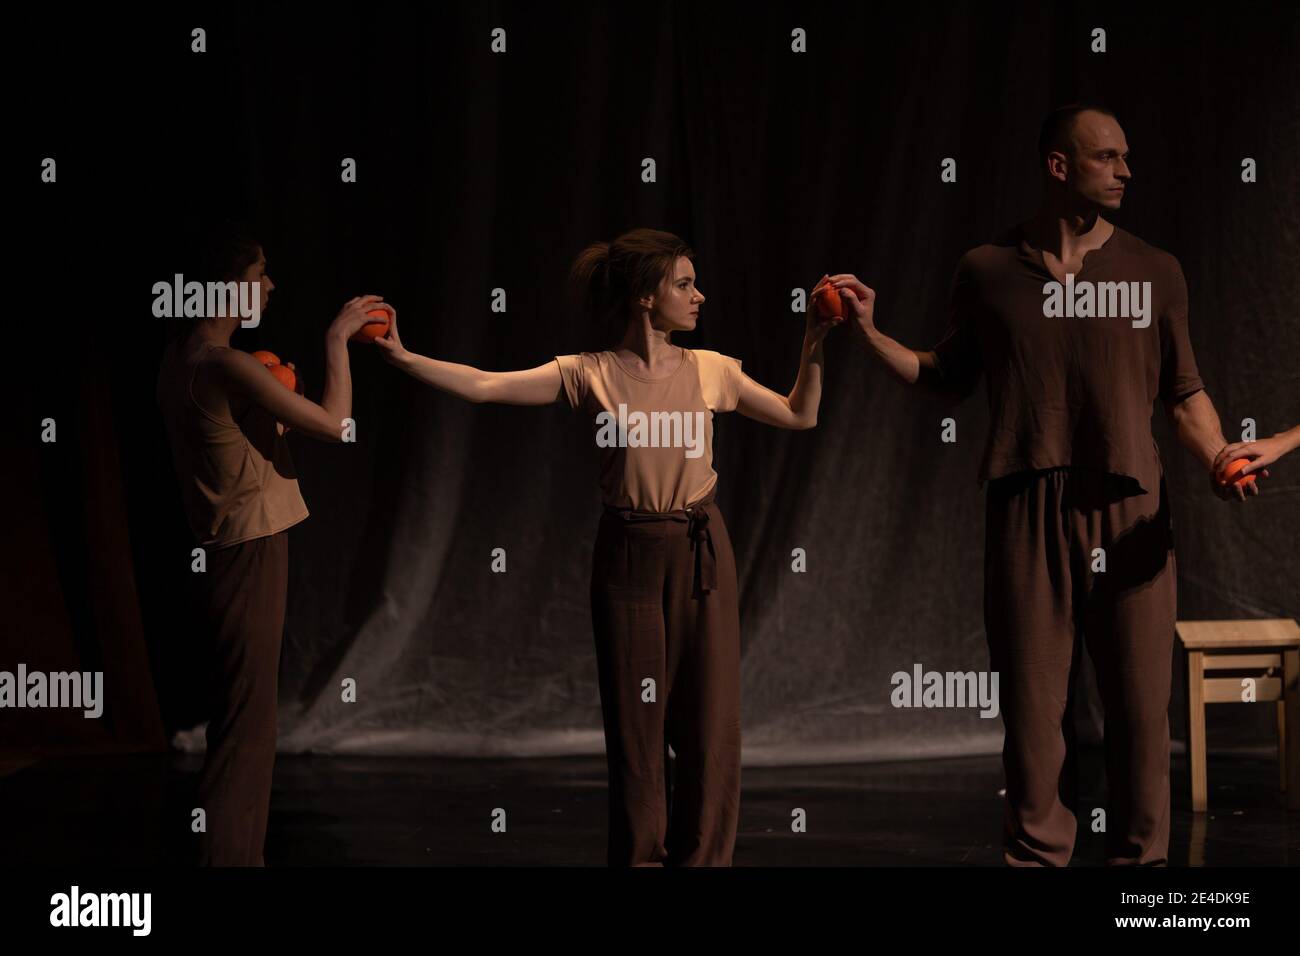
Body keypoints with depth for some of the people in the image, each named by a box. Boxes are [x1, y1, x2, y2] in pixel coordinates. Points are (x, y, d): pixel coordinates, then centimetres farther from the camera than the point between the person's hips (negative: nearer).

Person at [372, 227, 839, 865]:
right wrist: (404, 358, -22)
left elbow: (800, 416, 11)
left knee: (710, 722, 4)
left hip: (701, 551, 2)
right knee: (636, 725, 5)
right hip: (628, 555, -2)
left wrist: (813, 345, -2)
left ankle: (704, 858, 17)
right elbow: (485, 386, -12)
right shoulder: (589, 375, -5)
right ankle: (641, 858, 18)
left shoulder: (709, 370, 3)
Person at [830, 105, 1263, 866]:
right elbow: (948, 378, 14)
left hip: (1129, 509, 0)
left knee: (1141, 702, 1)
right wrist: (871, 331, 3)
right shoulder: (990, 271, 6)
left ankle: (1142, 854, 13)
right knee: (1034, 701, 3)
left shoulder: (1155, 271, 7)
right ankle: (1039, 853, 12)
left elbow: (1185, 393, 8)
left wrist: (1217, 459, -10)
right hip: (1029, 510, 0)